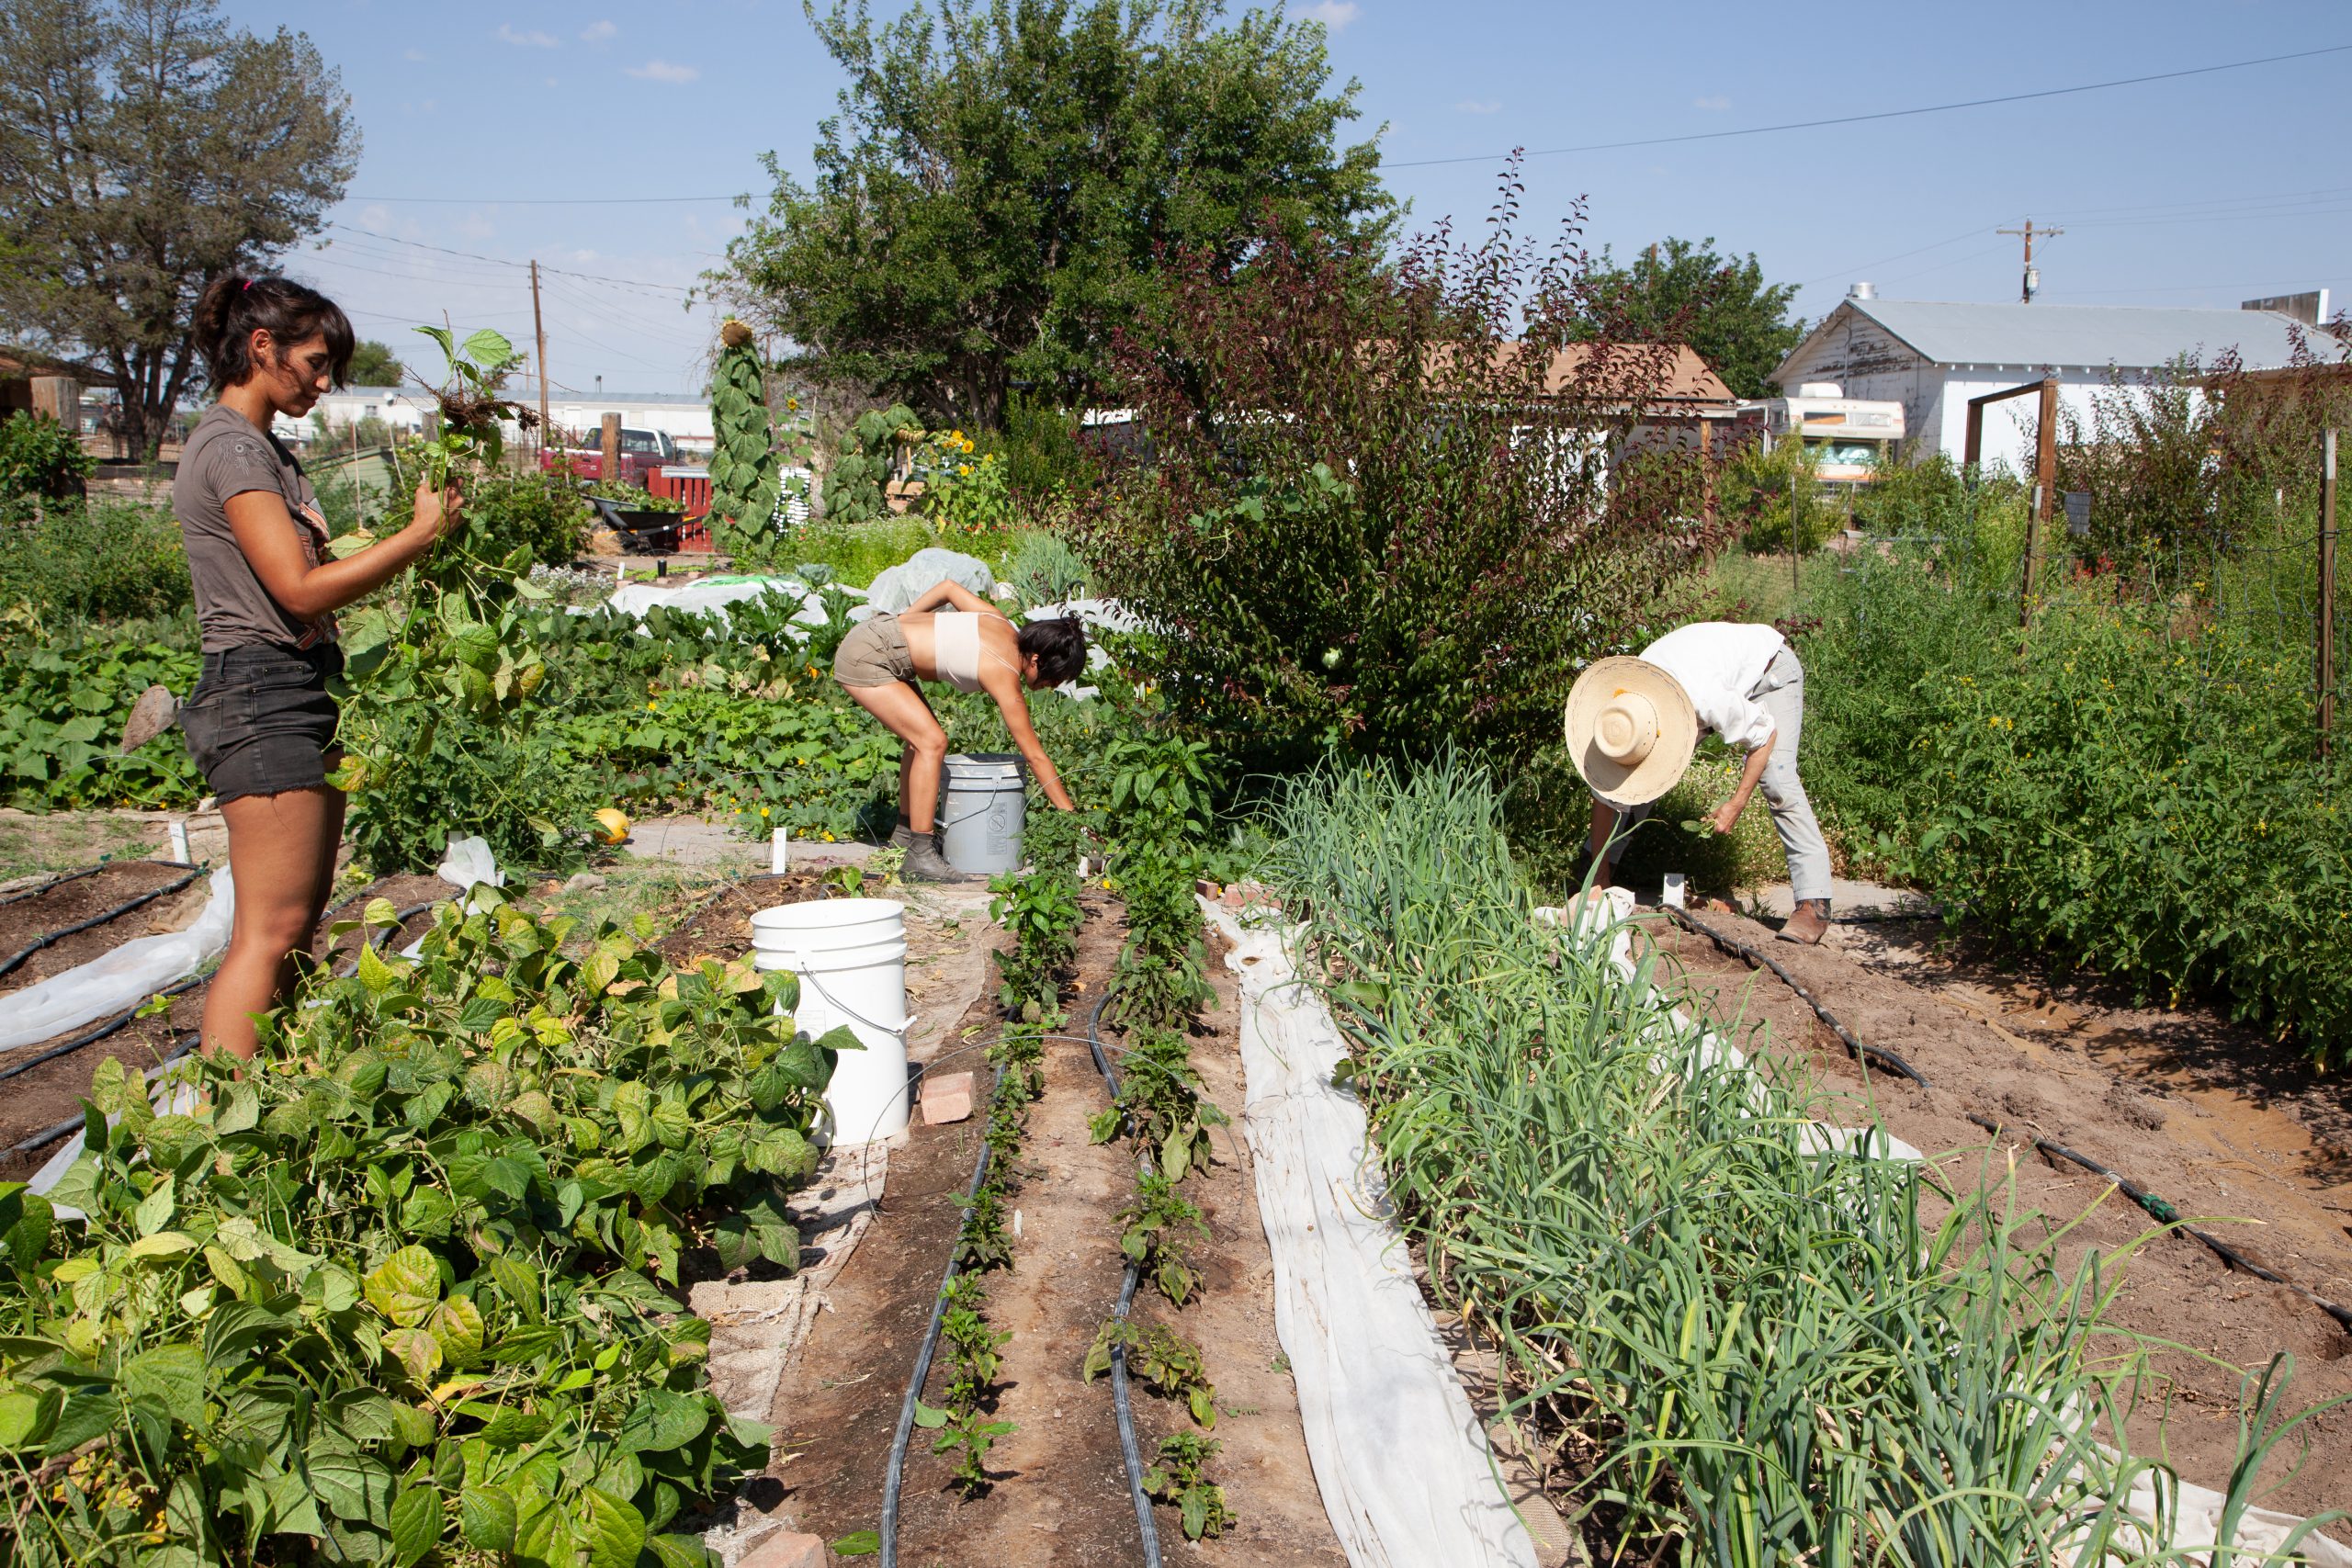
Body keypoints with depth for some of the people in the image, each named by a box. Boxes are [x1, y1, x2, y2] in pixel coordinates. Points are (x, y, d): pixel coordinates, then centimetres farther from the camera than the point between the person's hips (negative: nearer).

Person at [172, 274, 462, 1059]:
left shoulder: (264, 447, 20)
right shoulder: (231, 448, -11)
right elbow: (300, 588, -19)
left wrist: (418, 528, 8)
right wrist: (421, 532, -13)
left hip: (299, 695, 10)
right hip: (260, 698, -10)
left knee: (301, 920, 11)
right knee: (268, 932, -11)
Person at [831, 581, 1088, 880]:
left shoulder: (1003, 626, 1)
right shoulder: (1005, 676, -19)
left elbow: (949, 588, 14)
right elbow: (1036, 756, -17)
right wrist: (1071, 816, -13)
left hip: (878, 630, 10)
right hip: (866, 657, -10)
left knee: (922, 735, 17)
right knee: (932, 742, -15)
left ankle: (907, 829, 32)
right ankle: (920, 856, -14)